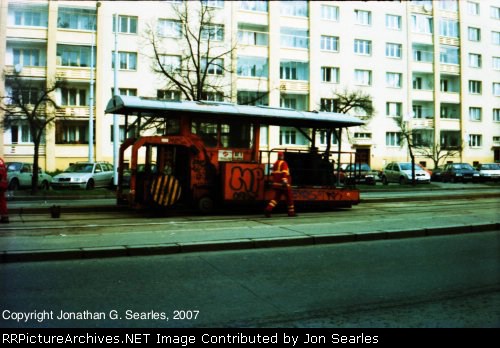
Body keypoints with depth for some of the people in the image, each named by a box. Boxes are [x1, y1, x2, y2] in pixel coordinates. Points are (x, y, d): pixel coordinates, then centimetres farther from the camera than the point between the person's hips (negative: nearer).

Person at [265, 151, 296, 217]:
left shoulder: (275, 164, 14)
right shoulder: (283, 163, -9)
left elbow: (273, 173, 20)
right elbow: (284, 173, -21)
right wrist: (285, 181, -29)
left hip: (276, 184, 7)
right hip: (283, 184, -7)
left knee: (276, 197, 9)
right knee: (289, 197, 7)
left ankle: (268, 209, -8)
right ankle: (291, 212, 14)